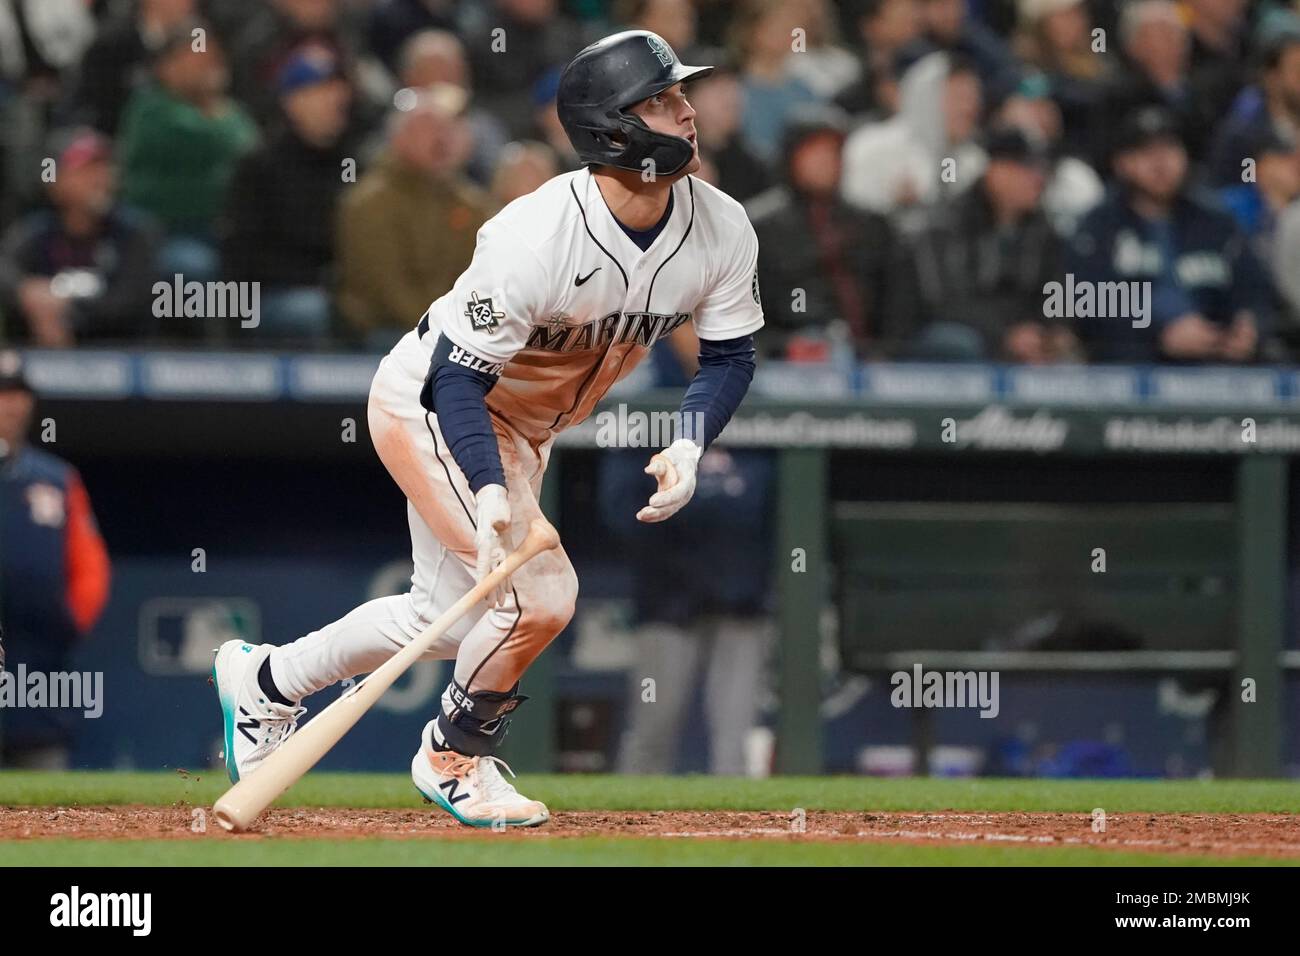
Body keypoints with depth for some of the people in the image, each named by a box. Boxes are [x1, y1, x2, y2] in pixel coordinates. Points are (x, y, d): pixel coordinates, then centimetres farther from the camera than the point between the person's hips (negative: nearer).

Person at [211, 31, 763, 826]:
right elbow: (459, 374, -30)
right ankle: (454, 757, 8)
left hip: (524, 431, 8)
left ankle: (266, 680, 38)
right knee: (539, 594, -19)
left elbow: (730, 355, -3)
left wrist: (689, 446, -22)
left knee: (457, 618, 17)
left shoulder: (722, 230, -15)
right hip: (426, 401, -8)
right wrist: (491, 493, -43)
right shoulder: (535, 238, -34)